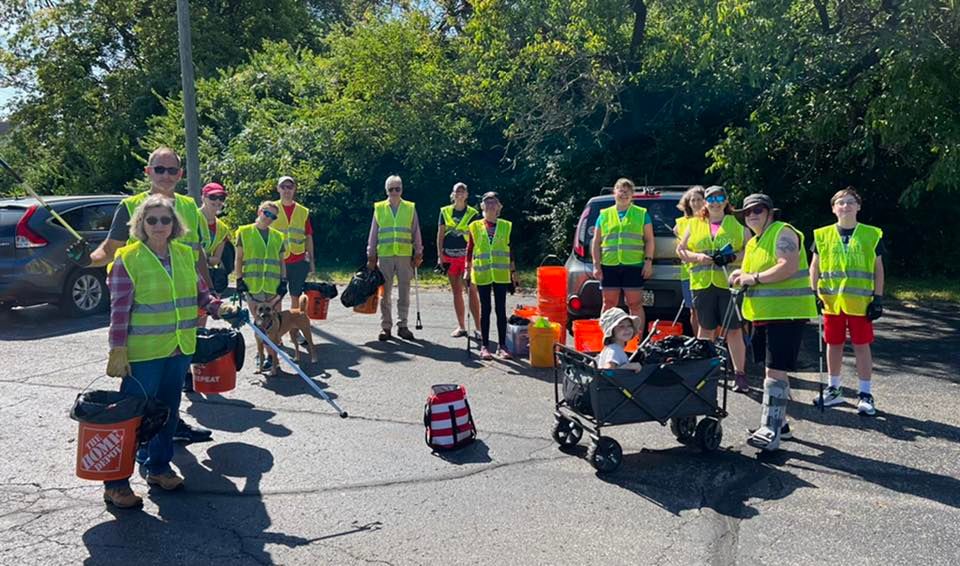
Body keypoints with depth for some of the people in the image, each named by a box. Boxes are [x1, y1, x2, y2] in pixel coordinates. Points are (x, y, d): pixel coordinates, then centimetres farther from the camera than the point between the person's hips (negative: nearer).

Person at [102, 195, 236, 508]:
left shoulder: (185, 254, 6)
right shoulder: (128, 259, -10)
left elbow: (199, 292, 16)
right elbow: (119, 309, -12)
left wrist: (218, 308, -2)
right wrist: (118, 351, -14)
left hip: (180, 349, 6)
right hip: (143, 352, -6)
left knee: (169, 410, 16)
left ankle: (158, 467, 33)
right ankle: (115, 482, 13)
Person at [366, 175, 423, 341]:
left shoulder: (410, 208, 8)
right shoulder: (379, 208, 8)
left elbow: (416, 233, 10)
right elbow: (373, 234, 10)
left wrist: (418, 254, 5)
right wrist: (371, 256, 6)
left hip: (405, 255, 0)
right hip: (384, 255, 0)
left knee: (404, 292, 3)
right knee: (385, 292, 3)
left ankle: (402, 325, 12)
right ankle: (385, 327, 10)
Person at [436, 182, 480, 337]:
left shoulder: (472, 213, 2)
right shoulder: (445, 212, 7)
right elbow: (440, 235, 7)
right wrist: (440, 256, 0)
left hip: (467, 256, -2)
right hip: (450, 256, 2)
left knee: (472, 291, -6)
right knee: (457, 292, 8)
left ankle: (478, 327, -3)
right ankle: (461, 327, 15)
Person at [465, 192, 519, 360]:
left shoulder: (506, 226, 5)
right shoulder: (475, 226, 3)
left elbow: (510, 251, 8)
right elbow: (470, 249, 7)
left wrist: (513, 272, 7)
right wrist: (467, 270, 2)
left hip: (501, 275, 0)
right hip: (482, 274, 0)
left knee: (501, 310, 3)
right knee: (485, 310, 4)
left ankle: (502, 346, 11)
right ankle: (484, 346, 10)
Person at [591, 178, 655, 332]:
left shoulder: (641, 214, 9)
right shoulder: (604, 215, 12)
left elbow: (649, 240, 7)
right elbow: (596, 242, 11)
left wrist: (648, 261, -4)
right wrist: (596, 265, 2)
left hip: (634, 266, -1)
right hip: (609, 266, 2)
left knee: (635, 304, 0)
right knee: (609, 305, 7)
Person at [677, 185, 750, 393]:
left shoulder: (736, 223, 8)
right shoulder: (694, 224, 14)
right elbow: (680, 250, 12)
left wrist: (733, 257, -14)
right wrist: (698, 257, -6)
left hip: (729, 282, -2)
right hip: (702, 283, 2)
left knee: (734, 329, -2)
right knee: (706, 328, 10)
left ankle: (739, 373, 5)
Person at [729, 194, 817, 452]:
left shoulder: (783, 232, -9)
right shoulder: (752, 244, 19)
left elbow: (788, 267, -23)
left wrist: (755, 277, -17)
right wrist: (741, 277, 7)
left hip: (786, 313, -10)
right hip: (763, 314, 10)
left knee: (776, 370, -14)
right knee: (772, 369, 16)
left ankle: (771, 430, -14)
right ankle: (779, 421, 27)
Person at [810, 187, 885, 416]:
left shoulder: (871, 235, 2)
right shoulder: (823, 235, 5)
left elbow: (878, 268, 5)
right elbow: (814, 267, 11)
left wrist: (878, 298, -1)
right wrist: (814, 294, 4)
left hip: (860, 300, -2)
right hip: (831, 300, 2)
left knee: (861, 345, 2)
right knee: (833, 344, 10)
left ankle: (865, 394, 13)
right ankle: (834, 389, 24)